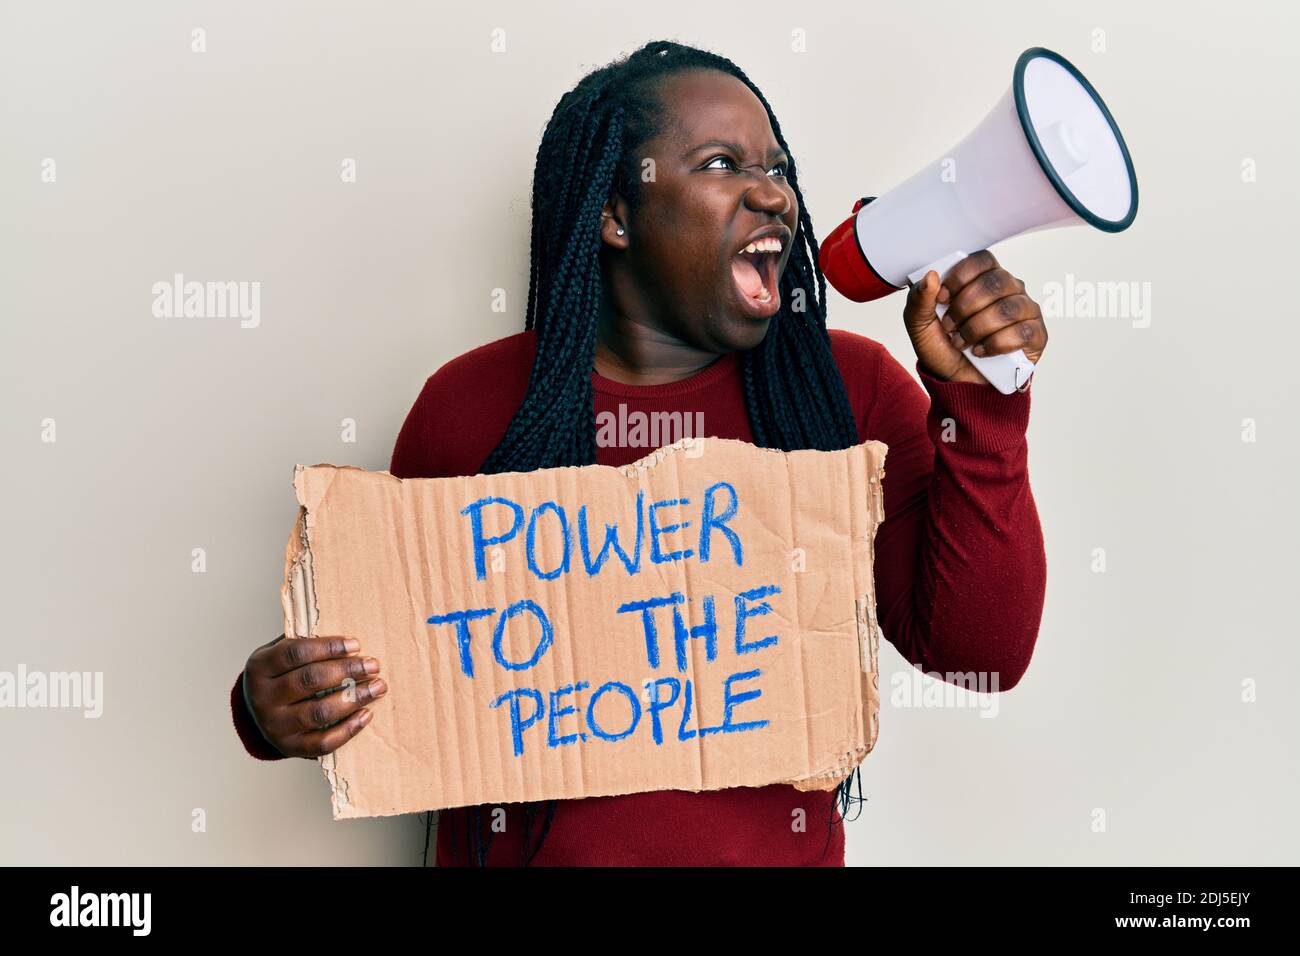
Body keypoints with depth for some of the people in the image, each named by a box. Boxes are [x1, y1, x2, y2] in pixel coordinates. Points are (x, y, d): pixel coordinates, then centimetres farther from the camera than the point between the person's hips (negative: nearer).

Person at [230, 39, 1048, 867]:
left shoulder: (852, 387, -8)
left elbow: (980, 653, -12)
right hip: (523, 846, -1)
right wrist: (284, 709, -21)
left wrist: (976, 399, -20)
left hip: (781, 846, 1)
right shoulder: (471, 405, -10)